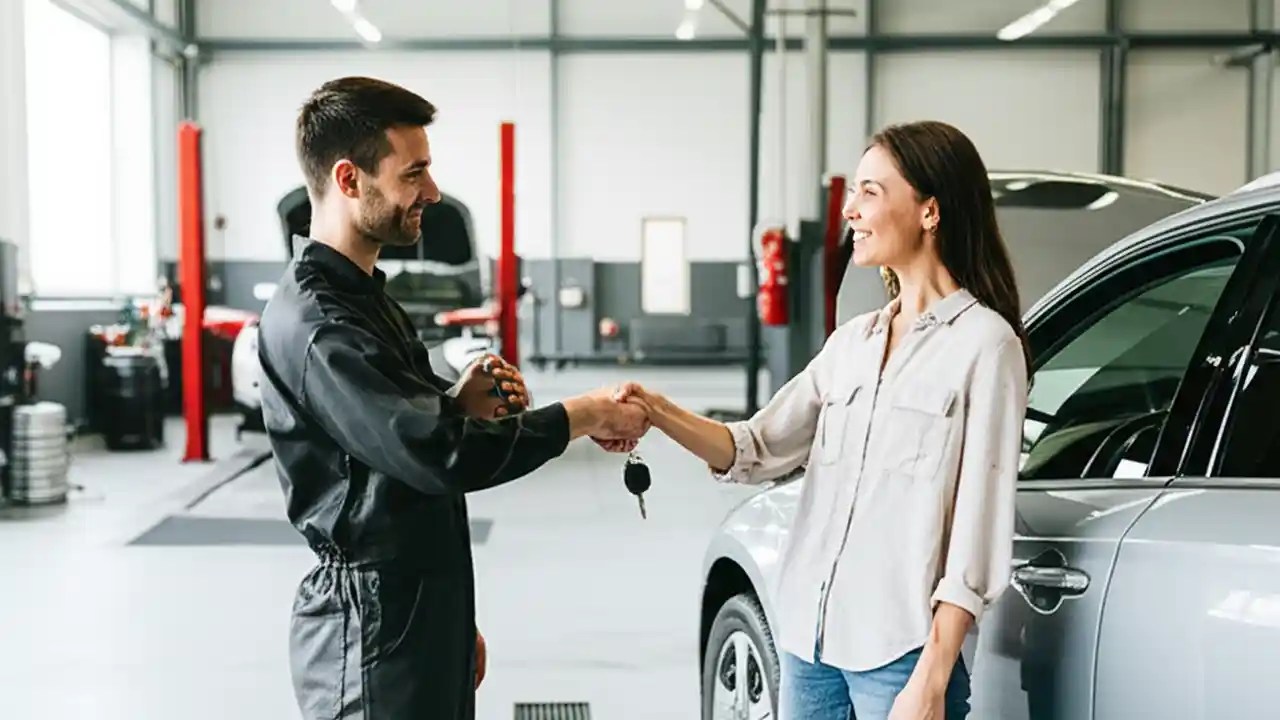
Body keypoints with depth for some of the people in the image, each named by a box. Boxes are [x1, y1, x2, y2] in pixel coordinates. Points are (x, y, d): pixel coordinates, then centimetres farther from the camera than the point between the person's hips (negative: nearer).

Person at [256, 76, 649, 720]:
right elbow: (437, 455, -28)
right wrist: (581, 417, -18)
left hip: (420, 608, 9)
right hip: (372, 624, -9)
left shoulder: (359, 297, 12)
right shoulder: (315, 323, -20)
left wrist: (460, 406, 0)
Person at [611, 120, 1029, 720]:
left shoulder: (983, 343, -8)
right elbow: (757, 451, 8)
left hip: (900, 653, -6)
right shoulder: (852, 340, 12)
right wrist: (659, 414, -8)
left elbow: (980, 530, -12)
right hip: (807, 639, 6)